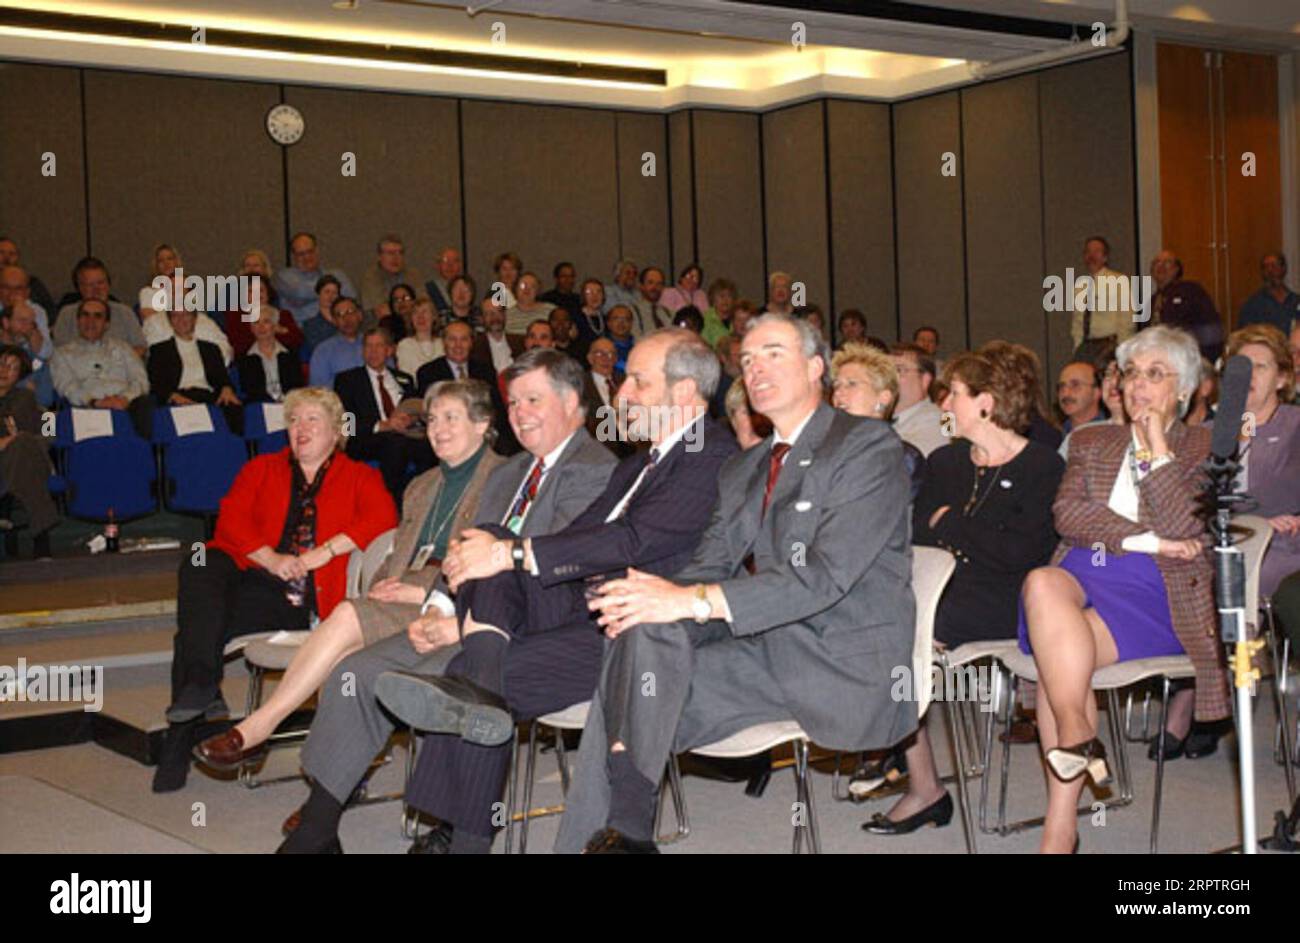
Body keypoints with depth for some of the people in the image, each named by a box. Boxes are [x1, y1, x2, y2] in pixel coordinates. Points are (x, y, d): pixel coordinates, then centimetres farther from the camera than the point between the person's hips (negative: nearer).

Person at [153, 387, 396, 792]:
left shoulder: (359, 477, 17)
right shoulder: (261, 469, 25)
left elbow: (383, 518, -4)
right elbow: (230, 519, 8)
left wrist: (325, 551, -14)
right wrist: (271, 558, -10)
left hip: (308, 595, -3)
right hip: (255, 576, 3)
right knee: (198, 566, -32)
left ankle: (181, 739, -23)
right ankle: (200, 685, -35)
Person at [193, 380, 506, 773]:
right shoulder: (421, 486, 28)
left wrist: (425, 591, -15)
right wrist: (381, 589, 1)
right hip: (402, 599, 7)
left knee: (348, 616, -27)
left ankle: (257, 726, -22)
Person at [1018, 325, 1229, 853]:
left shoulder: (1203, 449, 11)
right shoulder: (1092, 443, 22)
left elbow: (1184, 531, -7)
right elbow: (1066, 516, 3)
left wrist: (1158, 448, -5)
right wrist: (1145, 540, -9)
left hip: (1153, 593, -3)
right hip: (1081, 576, 3)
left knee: (1055, 657, -30)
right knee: (1041, 583, -34)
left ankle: (1060, 826, -30)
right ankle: (1076, 733, -34)